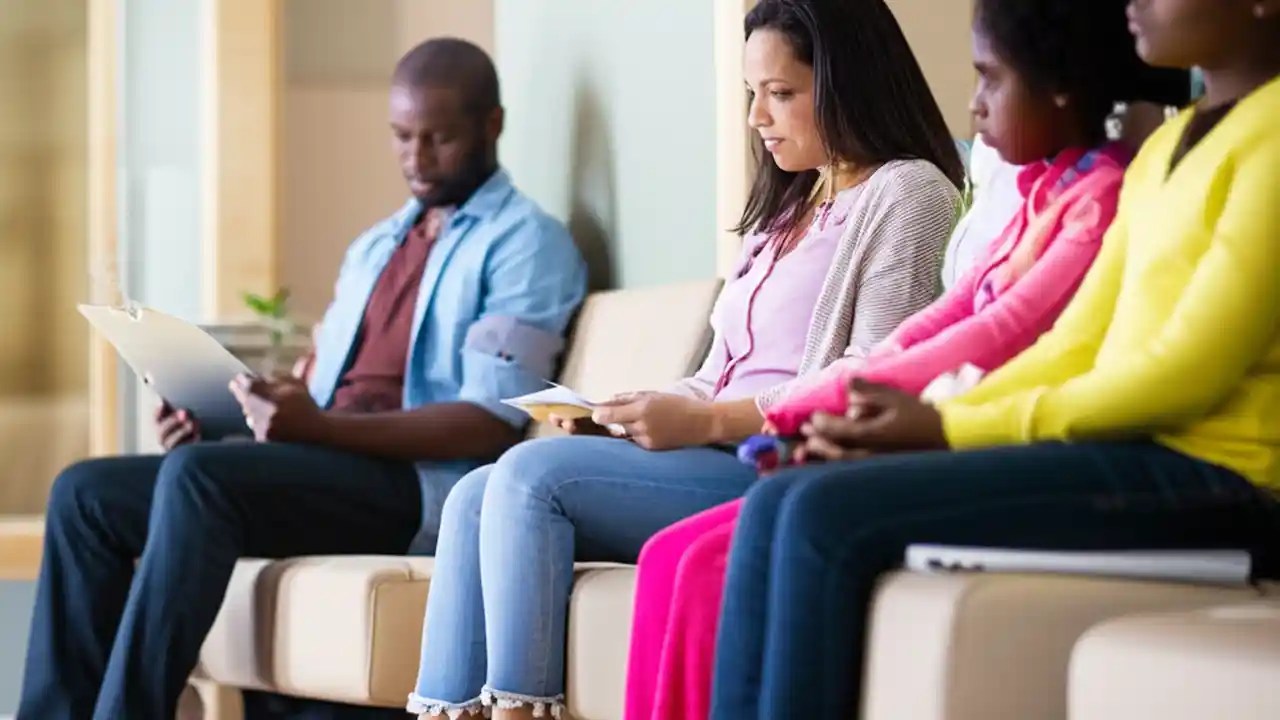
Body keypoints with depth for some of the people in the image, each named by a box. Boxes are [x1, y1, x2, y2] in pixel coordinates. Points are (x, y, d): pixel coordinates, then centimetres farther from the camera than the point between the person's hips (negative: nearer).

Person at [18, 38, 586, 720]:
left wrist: (319, 426, -24)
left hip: (422, 486, -8)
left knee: (197, 476, -31)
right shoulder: (374, 246, 25)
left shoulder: (525, 244, -1)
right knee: (85, 493, -6)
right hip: (325, 468, 8)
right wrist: (213, 423, 0)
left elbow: (492, 425, -13)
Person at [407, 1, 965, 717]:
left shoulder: (905, 193, -3)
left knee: (533, 474, -23)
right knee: (477, 498, -7)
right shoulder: (789, 208, 25)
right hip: (722, 465, 9)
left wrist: (703, 423, -18)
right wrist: (618, 413, 3)